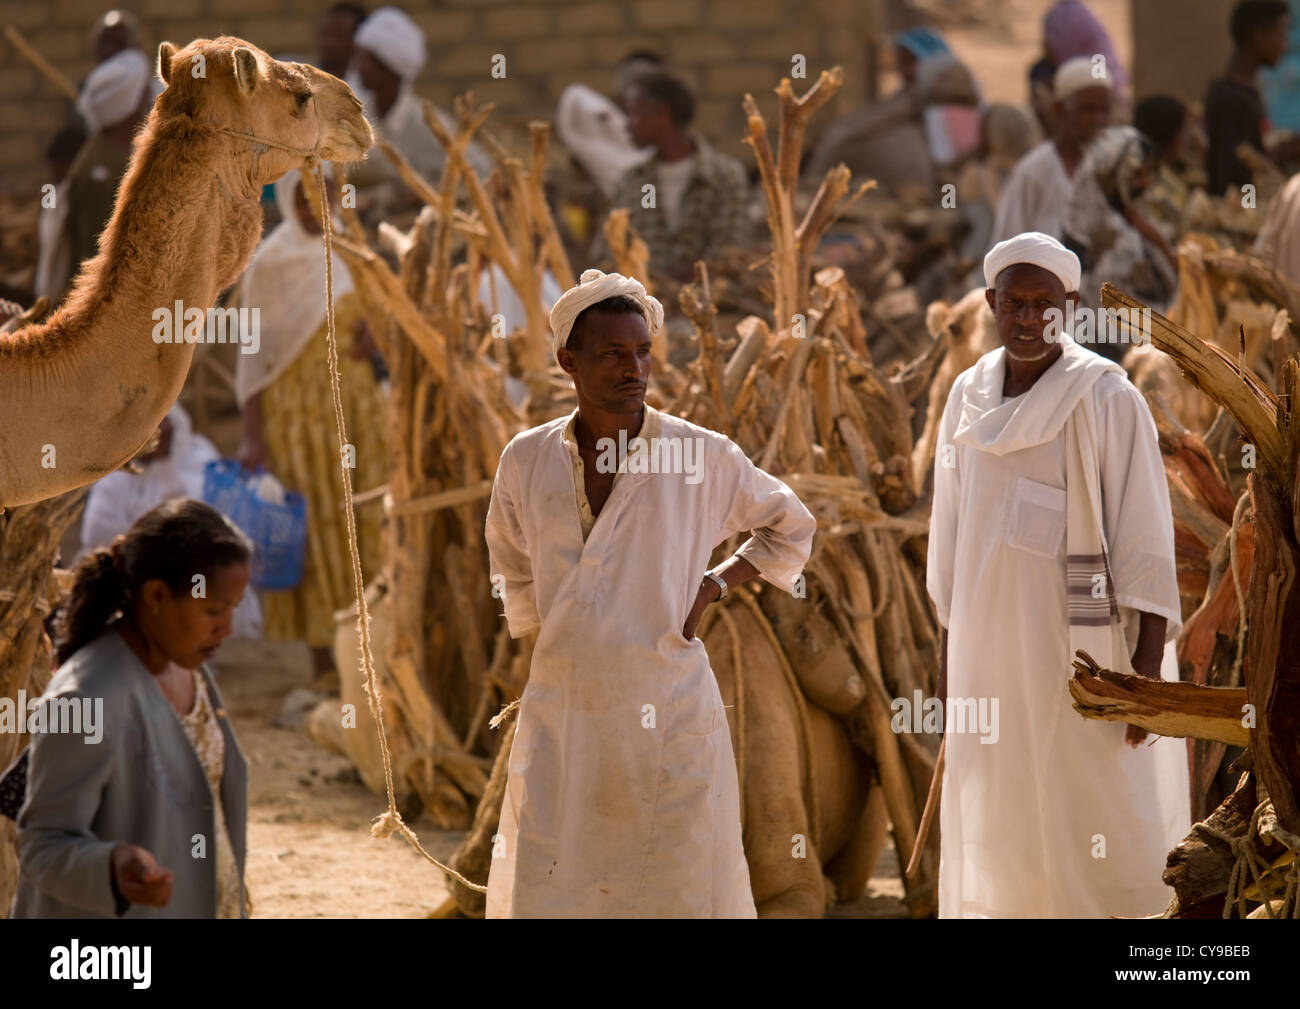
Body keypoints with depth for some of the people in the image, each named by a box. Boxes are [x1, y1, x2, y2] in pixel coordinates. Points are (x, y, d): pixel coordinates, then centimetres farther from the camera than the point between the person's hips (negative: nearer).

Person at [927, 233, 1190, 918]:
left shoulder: (1108, 398, -11)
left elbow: (1146, 535, -12)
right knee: (1000, 827, 8)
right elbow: (953, 530, 13)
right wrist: (946, 650, 11)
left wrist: (1149, 670, -17)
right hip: (994, 641, 5)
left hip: (1087, 642, -5)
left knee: (1109, 831, -3)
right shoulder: (971, 398, 6)